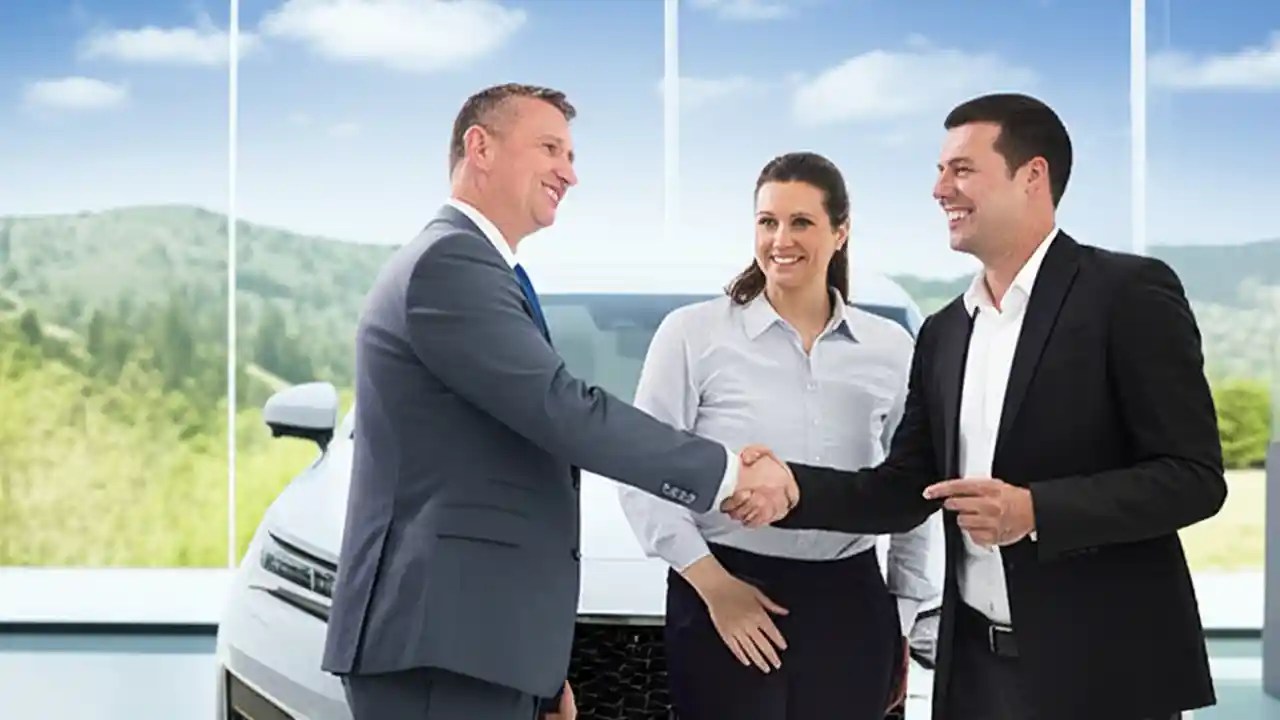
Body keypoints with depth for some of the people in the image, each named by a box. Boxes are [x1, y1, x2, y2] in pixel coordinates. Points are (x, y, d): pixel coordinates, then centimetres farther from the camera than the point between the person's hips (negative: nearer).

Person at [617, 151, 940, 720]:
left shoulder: (891, 347, 6)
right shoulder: (694, 332, -3)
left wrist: (904, 614, 13)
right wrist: (712, 584, -11)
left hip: (849, 603, 3)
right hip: (721, 597, -2)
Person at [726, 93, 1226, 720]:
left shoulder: (1130, 293, -8)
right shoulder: (944, 332, 11)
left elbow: (1193, 476, -13)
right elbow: (904, 491, 8)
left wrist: (1035, 512, -23)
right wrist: (790, 486, -8)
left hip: (1100, 670, -6)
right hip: (975, 662, 6)